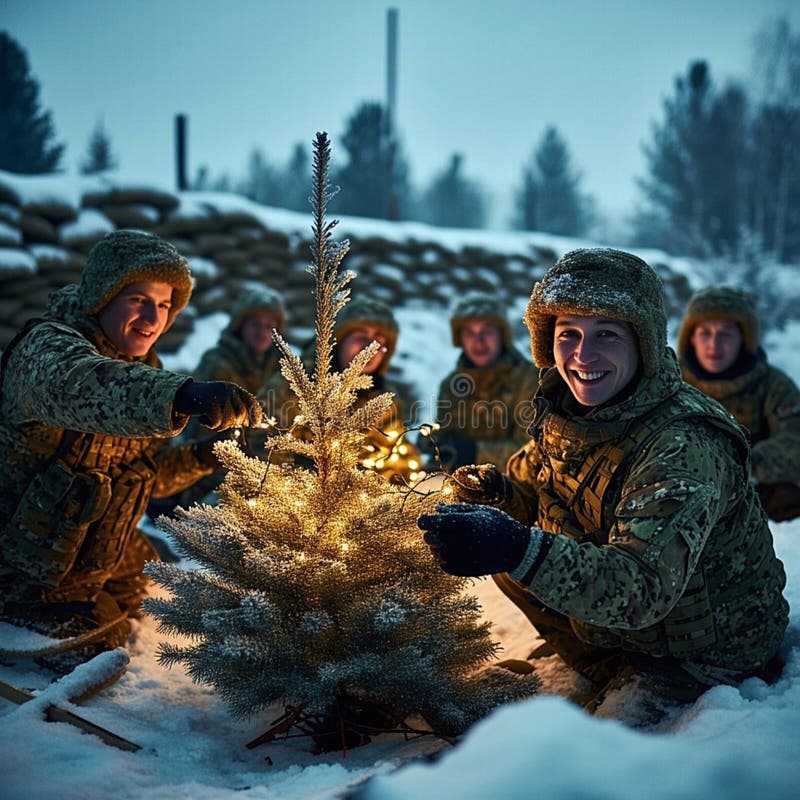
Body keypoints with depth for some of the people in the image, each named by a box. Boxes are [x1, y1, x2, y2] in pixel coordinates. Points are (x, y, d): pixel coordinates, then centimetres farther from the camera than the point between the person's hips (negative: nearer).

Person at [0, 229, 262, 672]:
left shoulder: (140, 365, 5)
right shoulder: (45, 348, -22)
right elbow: (76, 386, -49)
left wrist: (199, 458, -7)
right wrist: (182, 396, -66)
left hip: (107, 570, 8)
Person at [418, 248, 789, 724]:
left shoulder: (685, 446, -32)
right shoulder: (567, 410, -9)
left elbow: (646, 586, -42)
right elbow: (530, 492, 4)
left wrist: (521, 549, -56)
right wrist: (490, 491, -21)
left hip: (709, 646, -7)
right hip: (617, 621, 7)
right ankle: (611, 672, 8)